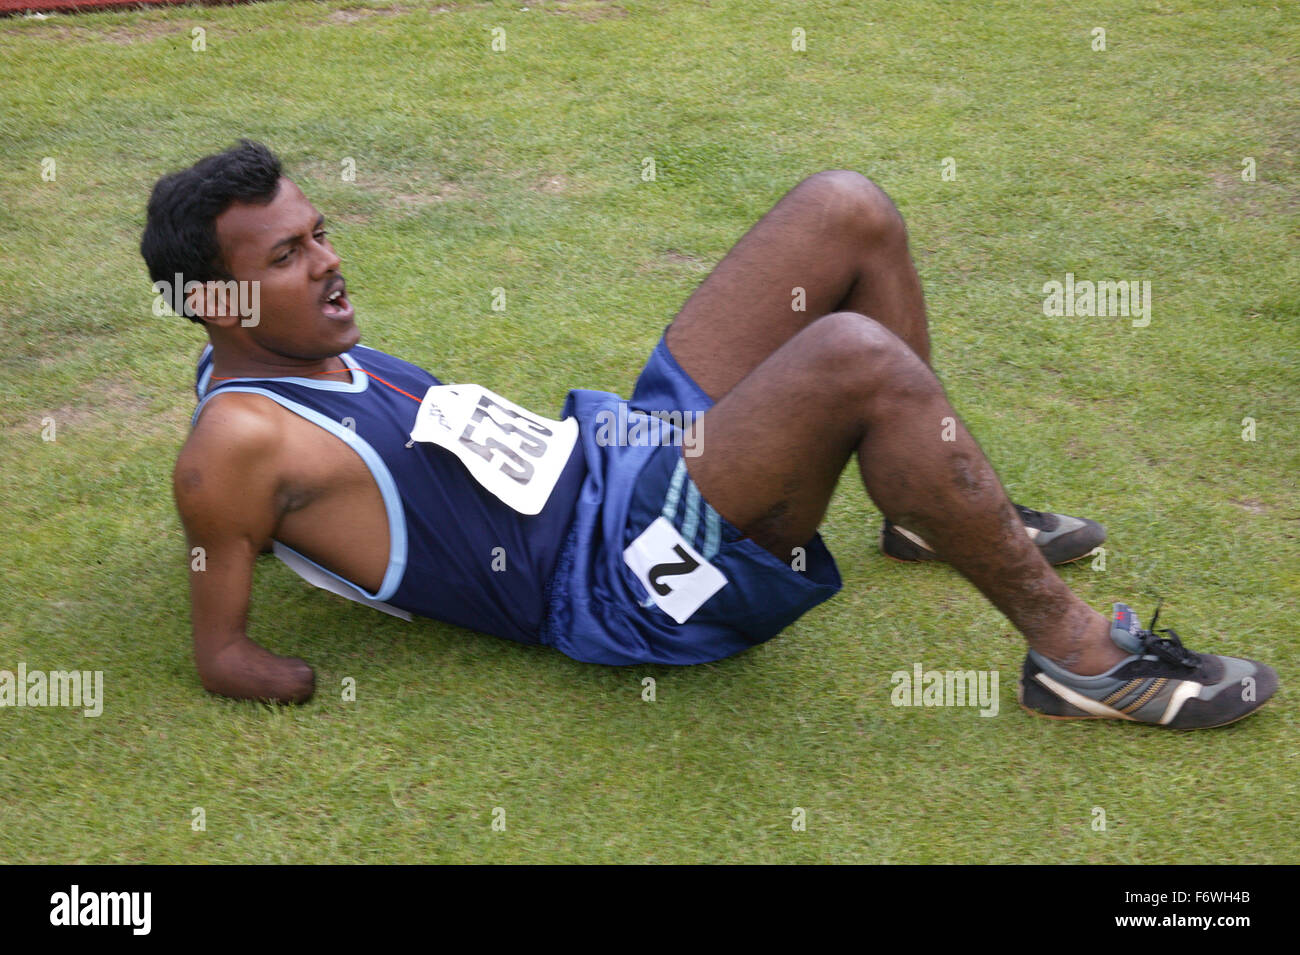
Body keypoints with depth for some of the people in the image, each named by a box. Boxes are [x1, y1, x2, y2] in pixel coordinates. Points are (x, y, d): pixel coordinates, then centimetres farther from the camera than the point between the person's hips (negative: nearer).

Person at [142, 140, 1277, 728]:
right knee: (856, 357, -35)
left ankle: (936, 504, 16)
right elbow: (222, 654, -10)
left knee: (846, 210, 0)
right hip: (623, 577, -10)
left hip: (623, 447, 10)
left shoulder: (315, 355, 14)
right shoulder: (236, 445, -12)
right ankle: (1074, 648, -17)